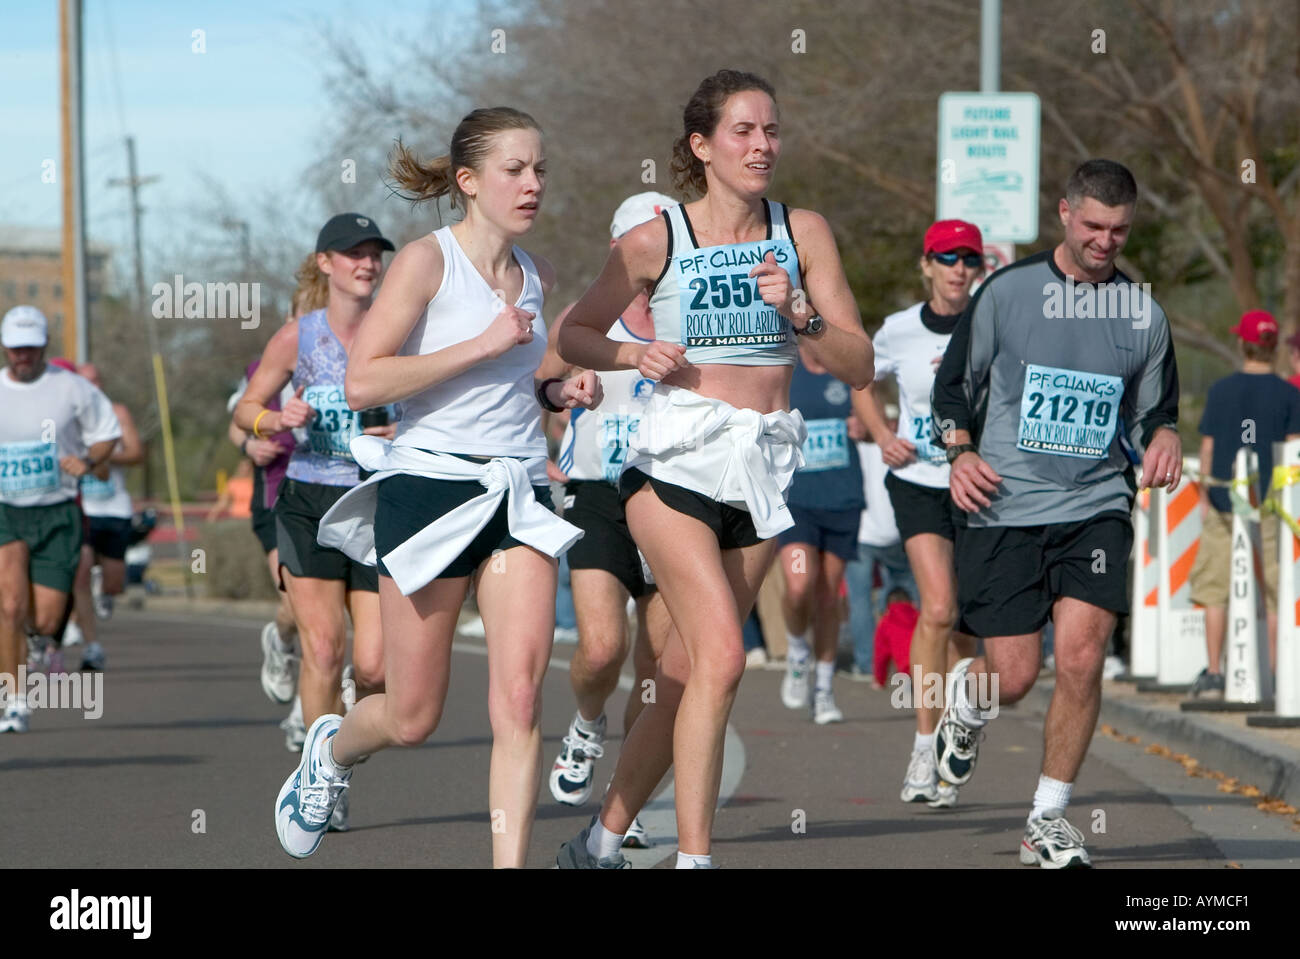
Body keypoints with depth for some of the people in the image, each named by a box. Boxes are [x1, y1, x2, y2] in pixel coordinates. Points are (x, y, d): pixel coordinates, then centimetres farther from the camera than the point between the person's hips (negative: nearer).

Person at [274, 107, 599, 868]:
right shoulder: (427, 262, -7)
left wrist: (558, 392, 8)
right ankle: (333, 748, 39)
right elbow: (363, 383, -16)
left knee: (521, 698, -14)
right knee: (413, 719, 5)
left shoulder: (538, 276, 13)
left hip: (520, 493, 5)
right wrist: (482, 345, -18)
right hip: (431, 485, -5)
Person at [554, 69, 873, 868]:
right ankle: (694, 856, -17)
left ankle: (603, 840, 22)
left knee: (686, 676, 7)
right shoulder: (656, 242, -2)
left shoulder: (802, 233, 5)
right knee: (722, 655, -20)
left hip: (764, 471, 4)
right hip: (677, 462, -4)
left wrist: (798, 311, -14)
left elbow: (859, 366, 2)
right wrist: (635, 355, -8)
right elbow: (575, 335, 11)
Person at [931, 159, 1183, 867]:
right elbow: (953, 383, 8)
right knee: (1013, 680, -4)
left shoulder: (1142, 312, 9)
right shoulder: (1007, 292, 2)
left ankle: (1048, 820, -1)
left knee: (1080, 657, -16)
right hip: (1005, 509, -1)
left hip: (1096, 508, 1)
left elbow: (1155, 409, 20)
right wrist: (960, 452, -9)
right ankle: (964, 698, 36)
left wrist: (1164, 436, -3)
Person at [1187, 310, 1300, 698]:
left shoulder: (1220, 390, 1)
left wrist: (1205, 497, 14)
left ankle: (1213, 674, 5)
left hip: (1225, 502, 1)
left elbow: (1207, 448, 4)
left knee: (1215, 591, 7)